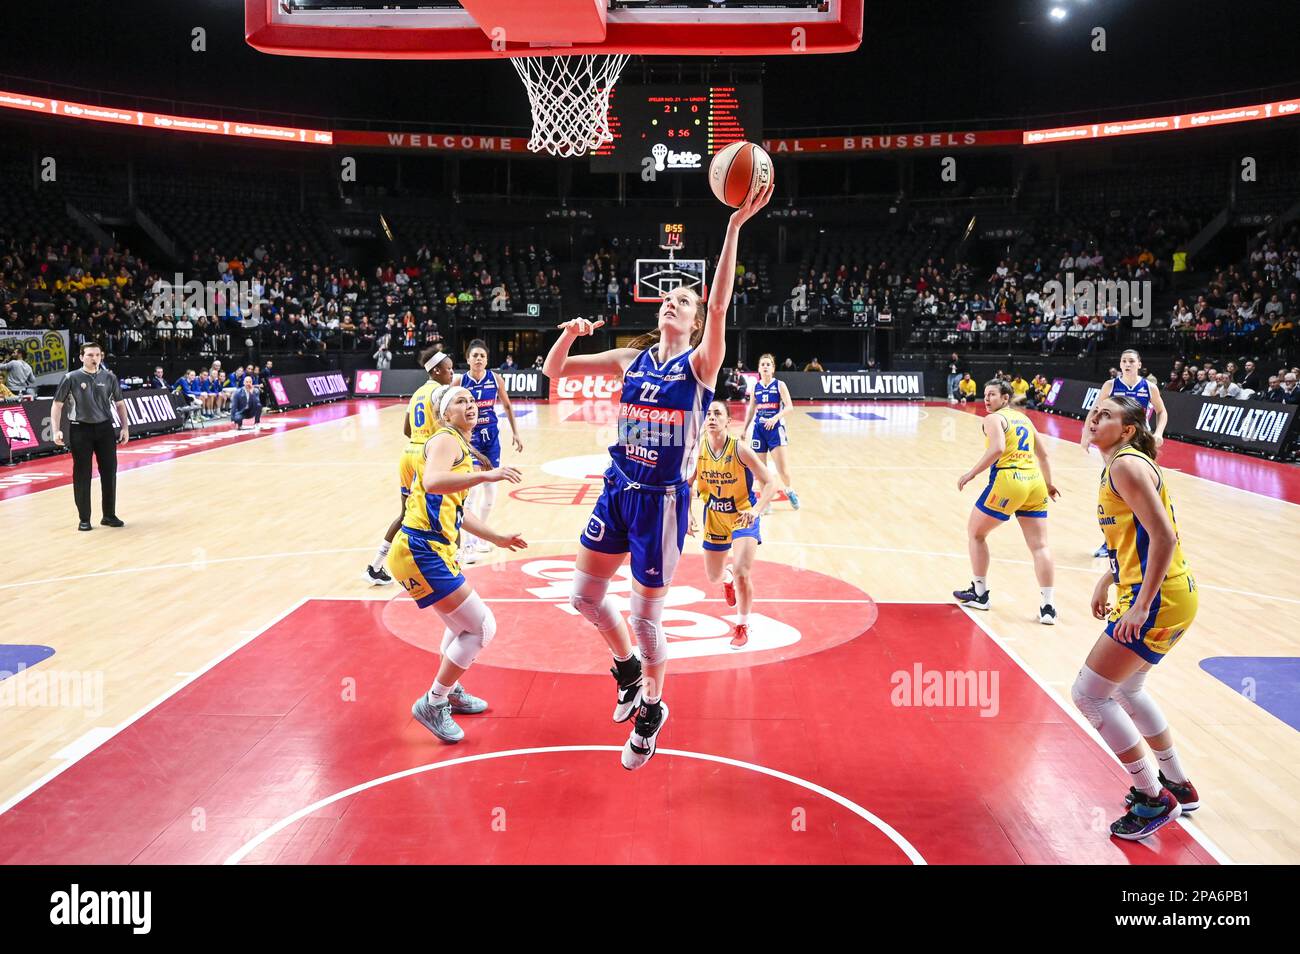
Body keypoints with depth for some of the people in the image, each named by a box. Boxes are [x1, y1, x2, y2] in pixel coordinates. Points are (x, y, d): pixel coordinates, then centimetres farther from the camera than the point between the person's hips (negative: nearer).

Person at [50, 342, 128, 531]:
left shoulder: (109, 377, 5)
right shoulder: (71, 378, -3)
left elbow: (120, 403, 13)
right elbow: (57, 405, 0)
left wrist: (125, 427, 6)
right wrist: (56, 430, -10)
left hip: (104, 428, 2)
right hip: (80, 430, -2)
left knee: (109, 472, 4)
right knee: (82, 475, 2)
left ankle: (109, 515, 17)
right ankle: (84, 519, 11)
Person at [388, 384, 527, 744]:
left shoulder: (462, 448, 20)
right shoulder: (446, 440, -10)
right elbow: (433, 482, -32)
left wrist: (497, 538, 31)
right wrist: (486, 475, -39)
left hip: (433, 549, 11)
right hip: (420, 550, -11)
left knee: (462, 624, 28)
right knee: (482, 626, -6)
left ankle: (451, 693, 47)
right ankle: (432, 704, 6)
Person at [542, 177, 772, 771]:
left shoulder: (699, 364, -8)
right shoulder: (631, 359, 6)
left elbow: (720, 305, -26)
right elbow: (554, 371, 7)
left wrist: (735, 228, -34)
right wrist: (570, 335, -14)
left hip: (663, 498, -5)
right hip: (619, 488, 5)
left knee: (645, 616, 3)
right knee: (585, 595, 11)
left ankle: (652, 709, 28)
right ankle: (627, 668, 39)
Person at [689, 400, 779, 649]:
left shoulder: (739, 449, -25)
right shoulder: (698, 451, -15)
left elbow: (770, 484, -23)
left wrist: (755, 510, -39)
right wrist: (688, 515, -13)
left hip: (742, 516, -4)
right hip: (714, 519, 4)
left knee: (741, 572, -21)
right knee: (713, 577, 16)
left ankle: (742, 625, 6)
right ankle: (727, 578, 58)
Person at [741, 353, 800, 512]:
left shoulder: (779, 385, -2)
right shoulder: (755, 387, 8)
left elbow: (789, 406, -10)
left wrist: (775, 418, -23)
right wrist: (744, 429, 16)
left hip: (775, 427, -4)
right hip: (759, 428, 4)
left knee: (781, 467, -8)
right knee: (760, 469, 4)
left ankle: (789, 490, 22)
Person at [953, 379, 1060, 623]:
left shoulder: (994, 419, 0)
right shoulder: (1024, 418, 21)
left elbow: (997, 448, -19)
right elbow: (1043, 455, 28)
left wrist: (972, 473, -14)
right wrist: (1048, 484, 39)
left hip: (1008, 481, -6)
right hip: (1035, 483, 6)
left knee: (976, 533, 14)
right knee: (1039, 546, 5)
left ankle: (979, 594, 21)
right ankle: (1048, 606, -1)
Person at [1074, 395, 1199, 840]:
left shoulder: (1127, 465, -16)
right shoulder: (1120, 464, 14)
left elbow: (1163, 537, -23)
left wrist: (1141, 607, -25)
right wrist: (1107, 579, 23)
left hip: (1157, 601, -11)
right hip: (1163, 596, 11)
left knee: (1089, 694, -6)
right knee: (1126, 689, 26)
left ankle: (1155, 799, 5)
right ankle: (1178, 784, 40)